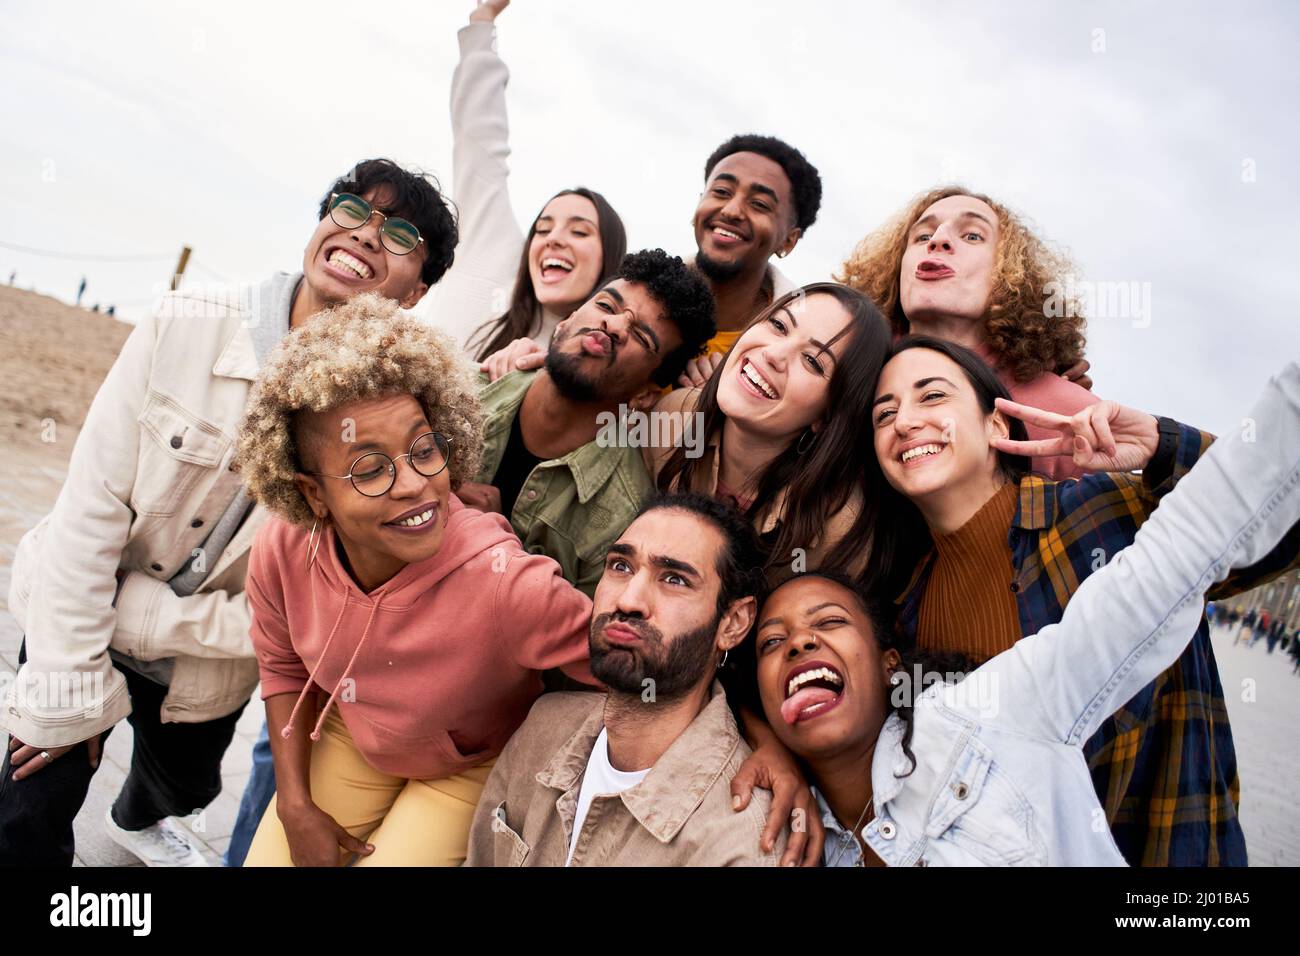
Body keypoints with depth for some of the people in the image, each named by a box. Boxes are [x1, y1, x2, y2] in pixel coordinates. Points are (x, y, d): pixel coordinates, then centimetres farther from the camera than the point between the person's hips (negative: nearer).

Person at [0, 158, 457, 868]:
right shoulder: (185, 329, -22)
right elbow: (89, 510, -18)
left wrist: (145, 619, -20)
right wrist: (71, 696, -16)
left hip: (210, 661, 2)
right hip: (80, 619, -1)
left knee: (187, 785, 28)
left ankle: (138, 818, 65)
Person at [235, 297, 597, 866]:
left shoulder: (505, 583, -41)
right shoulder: (280, 554, -23)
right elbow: (284, 668, -3)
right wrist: (295, 804, -3)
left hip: (473, 769, -3)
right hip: (351, 741, 4)